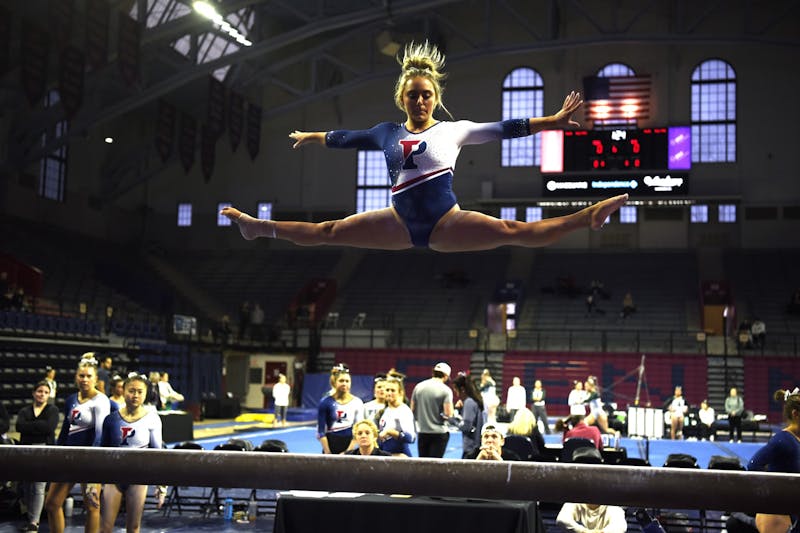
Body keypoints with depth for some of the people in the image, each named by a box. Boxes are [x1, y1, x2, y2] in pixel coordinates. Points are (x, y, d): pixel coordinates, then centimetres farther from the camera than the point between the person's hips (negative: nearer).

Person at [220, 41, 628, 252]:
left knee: (516, 231, -18)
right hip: (402, 223, 3)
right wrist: (310, 137, 37)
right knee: (329, 232, 6)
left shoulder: (453, 130, 4)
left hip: (446, 223, -2)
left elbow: (503, 129, -2)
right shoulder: (388, 132, 11)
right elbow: (346, 138, 25)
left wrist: (551, 122, -8)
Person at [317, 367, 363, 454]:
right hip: (331, 446, -1)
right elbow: (321, 431, -1)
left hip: (350, 447, 1)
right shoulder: (326, 402, 0)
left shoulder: (357, 403, 3)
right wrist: (327, 452, -8)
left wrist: (348, 451, -7)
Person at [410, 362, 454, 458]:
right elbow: (448, 414, -16)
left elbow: (412, 410, 8)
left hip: (422, 432, 4)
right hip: (439, 433, -4)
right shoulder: (446, 390, -10)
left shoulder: (419, 387, 3)